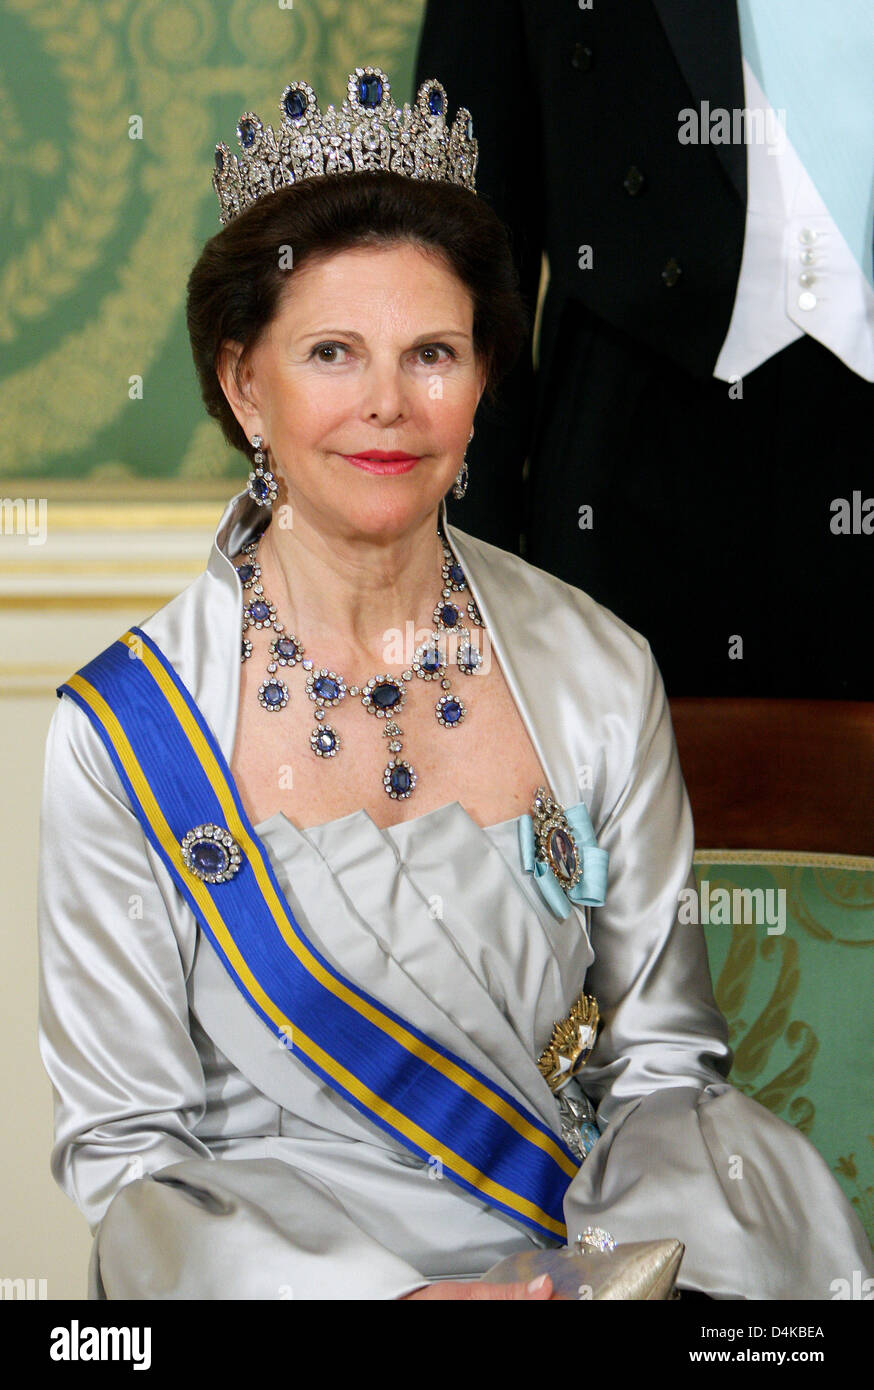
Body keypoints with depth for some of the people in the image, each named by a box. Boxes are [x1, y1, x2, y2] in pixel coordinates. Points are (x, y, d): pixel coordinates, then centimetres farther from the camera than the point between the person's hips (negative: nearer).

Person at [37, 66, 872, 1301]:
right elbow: (126, 1152, -6)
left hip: (576, 1251, 3)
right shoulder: (124, 733, -7)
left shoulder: (600, 675, 0)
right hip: (268, 1261, -3)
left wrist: (640, 1264, -14)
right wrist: (379, 1292, -21)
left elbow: (661, 1061, 6)